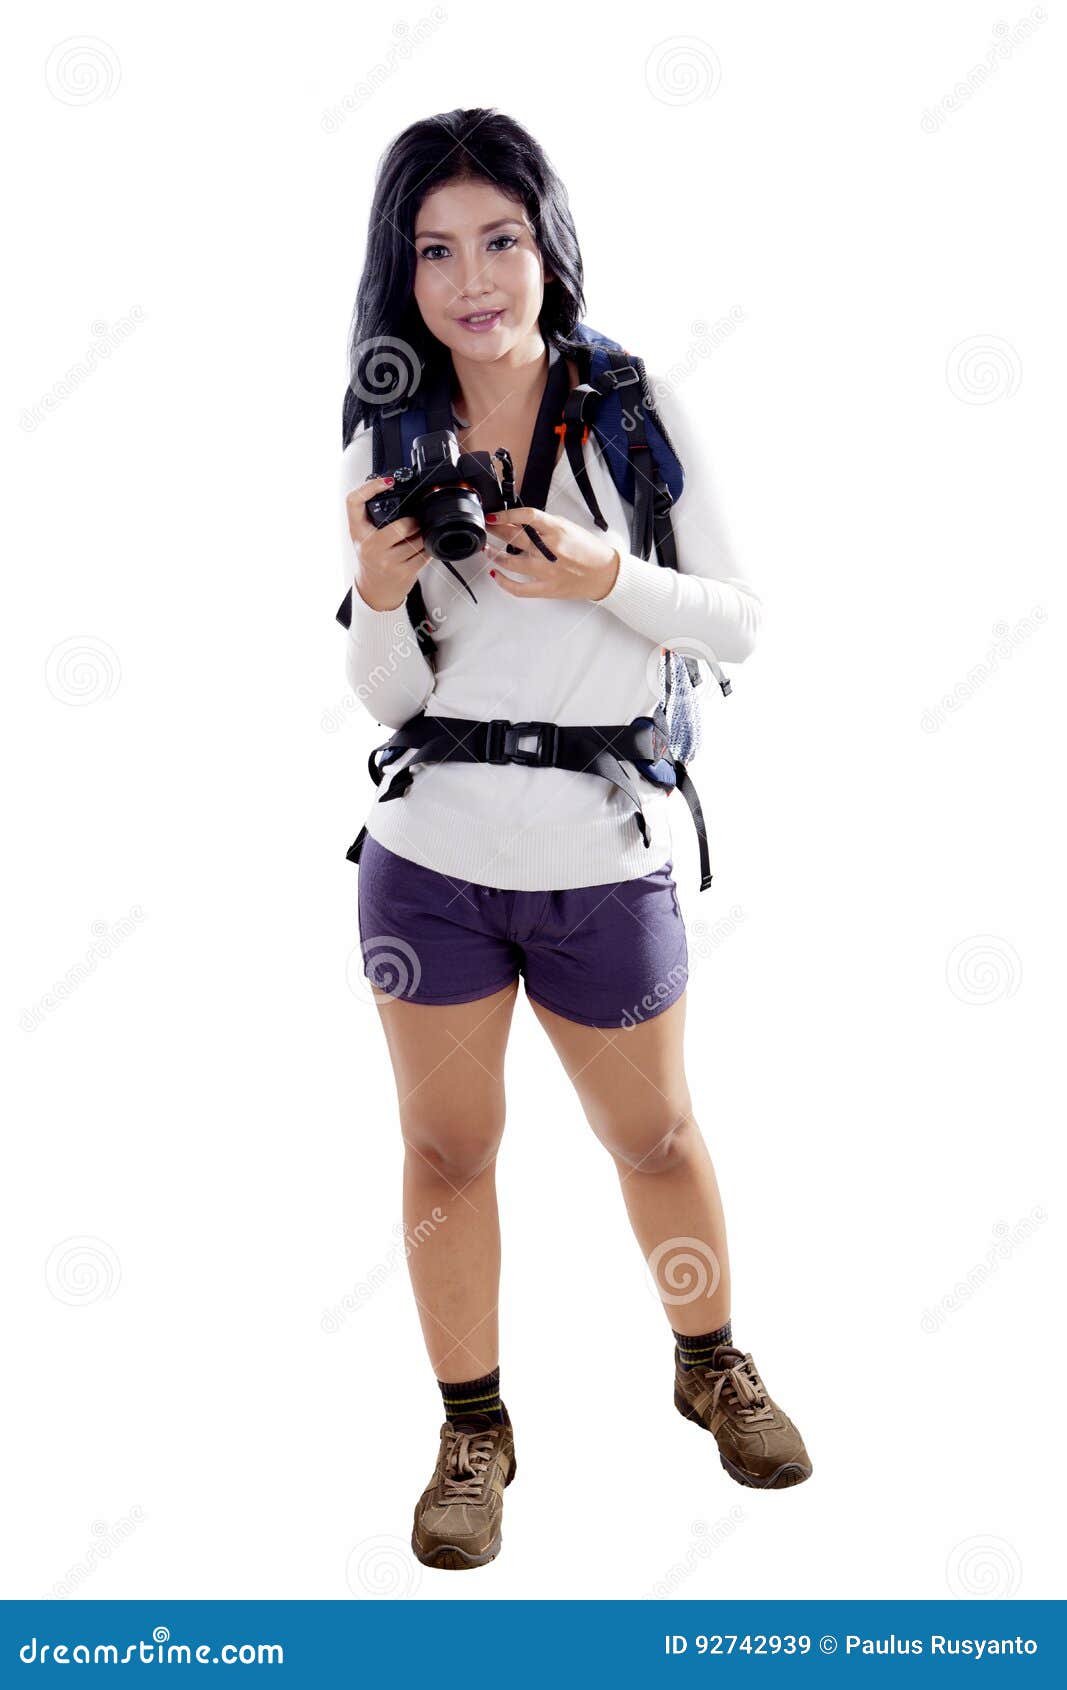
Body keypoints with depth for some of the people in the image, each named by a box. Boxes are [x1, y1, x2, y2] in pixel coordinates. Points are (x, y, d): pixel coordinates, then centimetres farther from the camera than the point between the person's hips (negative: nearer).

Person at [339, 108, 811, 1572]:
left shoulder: (640, 414, -5)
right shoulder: (390, 446, -1)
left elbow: (740, 626, -2)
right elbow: (388, 700, 0)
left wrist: (609, 579, -19)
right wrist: (380, 598, -20)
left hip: (606, 866, -1)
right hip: (430, 862, 1)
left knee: (654, 1133, 16)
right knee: (447, 1145, 11)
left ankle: (714, 1367, 42)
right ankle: (474, 1431, 31)